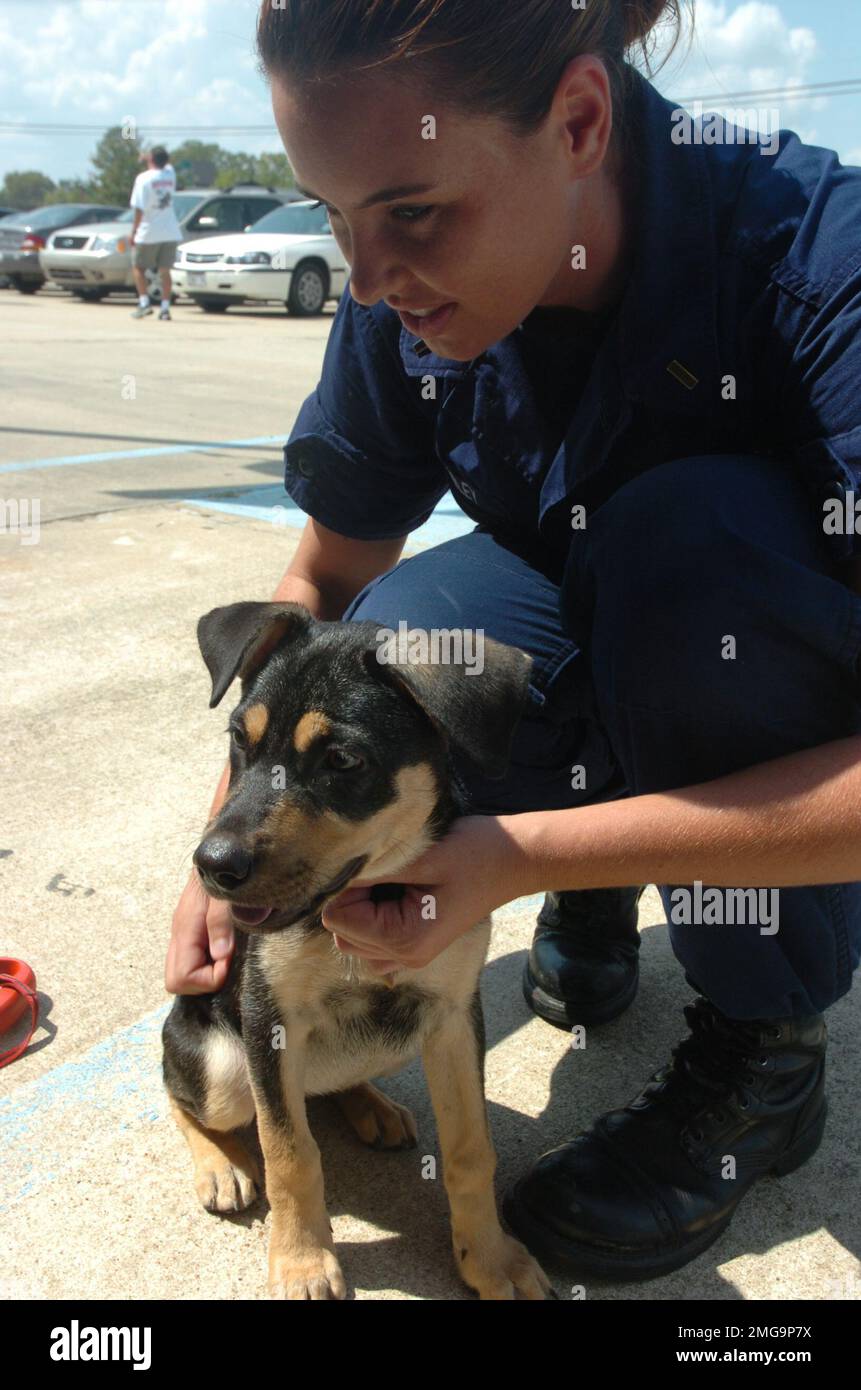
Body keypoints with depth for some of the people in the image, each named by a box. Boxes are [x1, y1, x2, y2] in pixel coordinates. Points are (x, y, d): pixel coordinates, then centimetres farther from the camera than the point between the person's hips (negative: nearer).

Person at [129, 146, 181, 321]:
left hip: (149, 233, -4)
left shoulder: (144, 178, -10)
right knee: (165, 270, 8)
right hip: (170, 232, 4)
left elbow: (139, 208, -13)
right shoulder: (170, 174, 5)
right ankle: (165, 307, 2)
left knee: (138, 267, 10)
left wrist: (134, 231, -7)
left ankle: (144, 302, -3)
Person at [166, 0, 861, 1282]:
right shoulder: (405, 301, -14)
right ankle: (600, 898, 4)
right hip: (593, 676, 3)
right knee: (396, 649, -26)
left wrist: (520, 855, -36)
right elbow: (327, 578, -2)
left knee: (687, 530, -34)